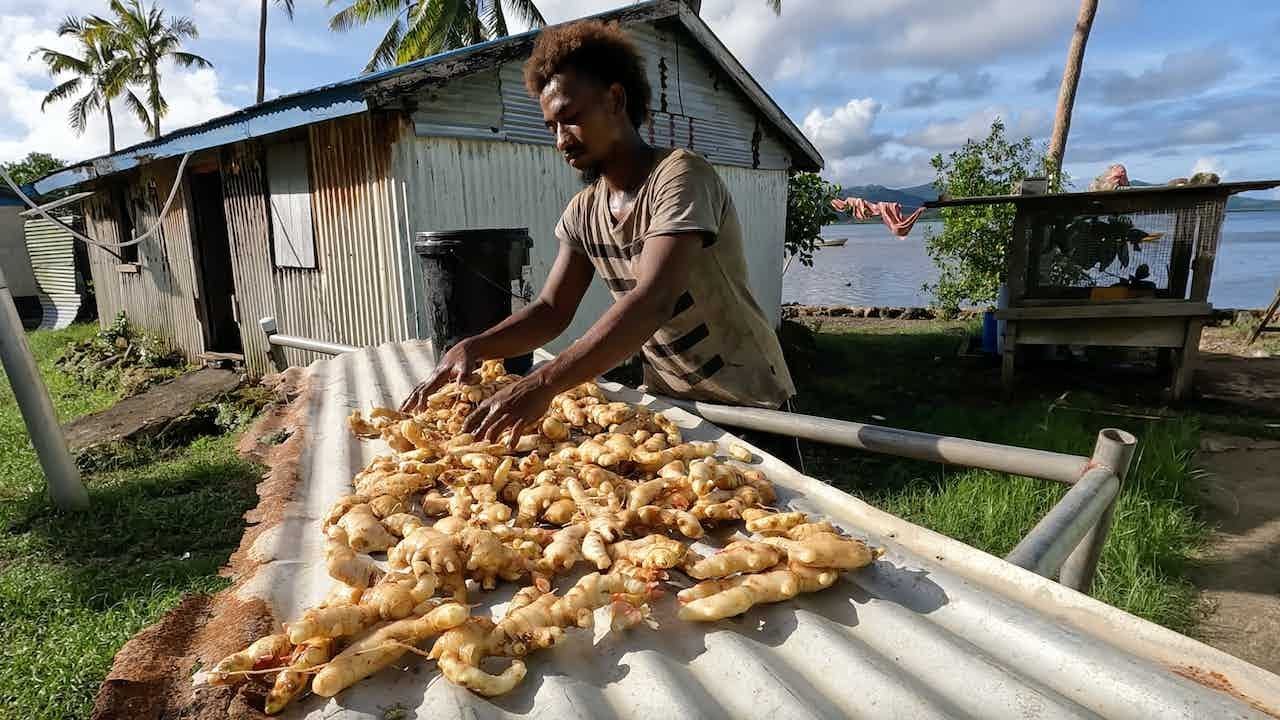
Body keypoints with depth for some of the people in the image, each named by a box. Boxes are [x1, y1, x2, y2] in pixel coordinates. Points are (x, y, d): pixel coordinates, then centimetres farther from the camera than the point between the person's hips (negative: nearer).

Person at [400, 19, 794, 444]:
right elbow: (552, 309, 0)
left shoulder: (680, 177, -20)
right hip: (667, 400, 5)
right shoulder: (582, 213, 2)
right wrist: (473, 347, -17)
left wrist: (544, 383, -40)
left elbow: (653, 303, -32)